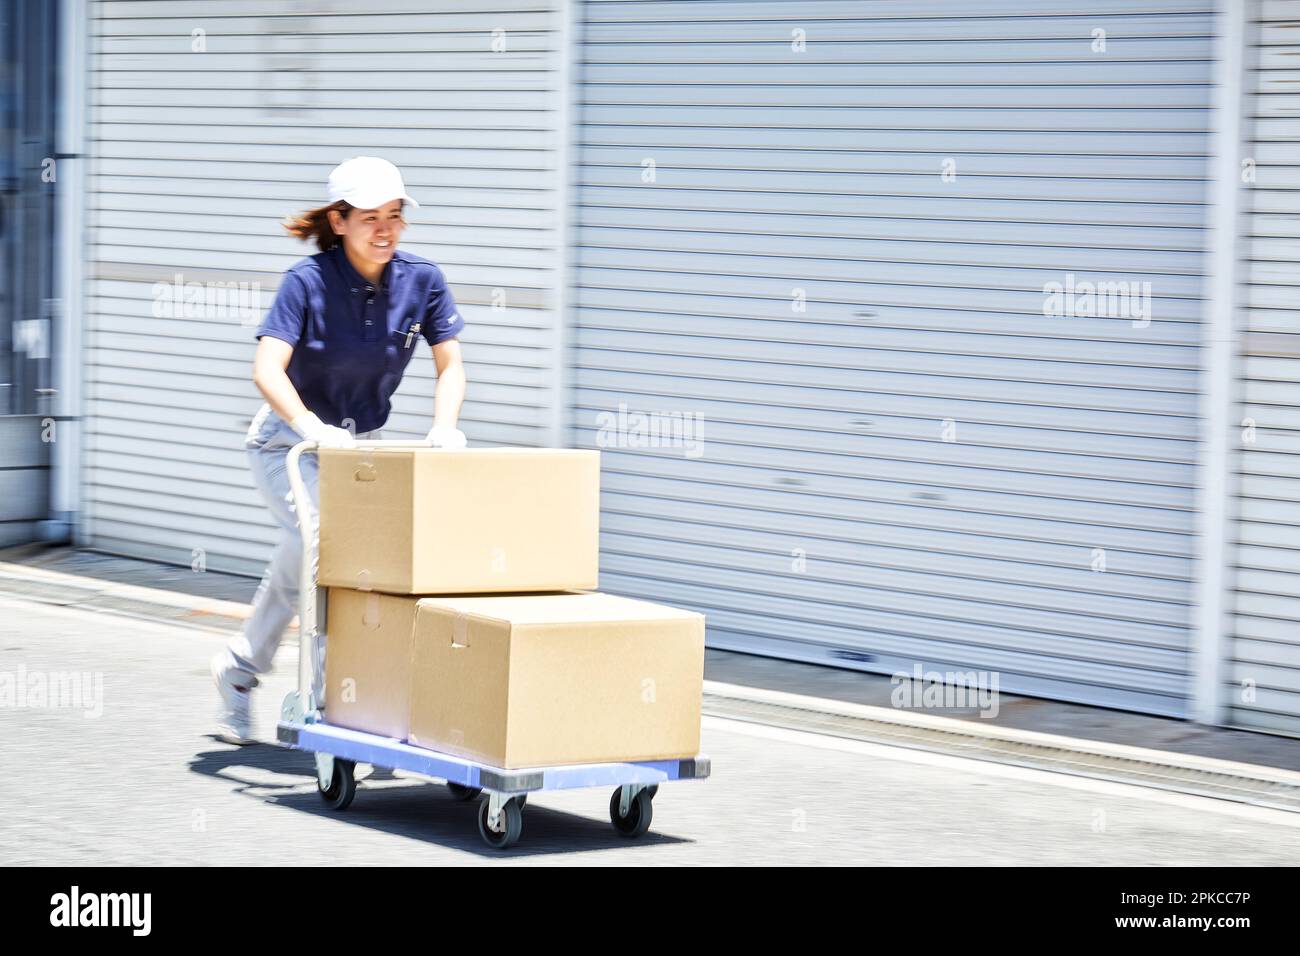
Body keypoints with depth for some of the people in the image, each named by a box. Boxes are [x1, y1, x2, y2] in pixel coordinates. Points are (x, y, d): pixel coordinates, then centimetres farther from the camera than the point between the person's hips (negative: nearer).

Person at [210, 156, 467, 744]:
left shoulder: (421, 280, -9)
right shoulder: (309, 281, -20)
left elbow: (450, 365, -1)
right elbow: (267, 370, -29)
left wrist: (444, 428, -19)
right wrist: (313, 426, -44)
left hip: (360, 446, 5)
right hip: (287, 442, -5)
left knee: (302, 560, 10)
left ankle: (238, 671, 31)